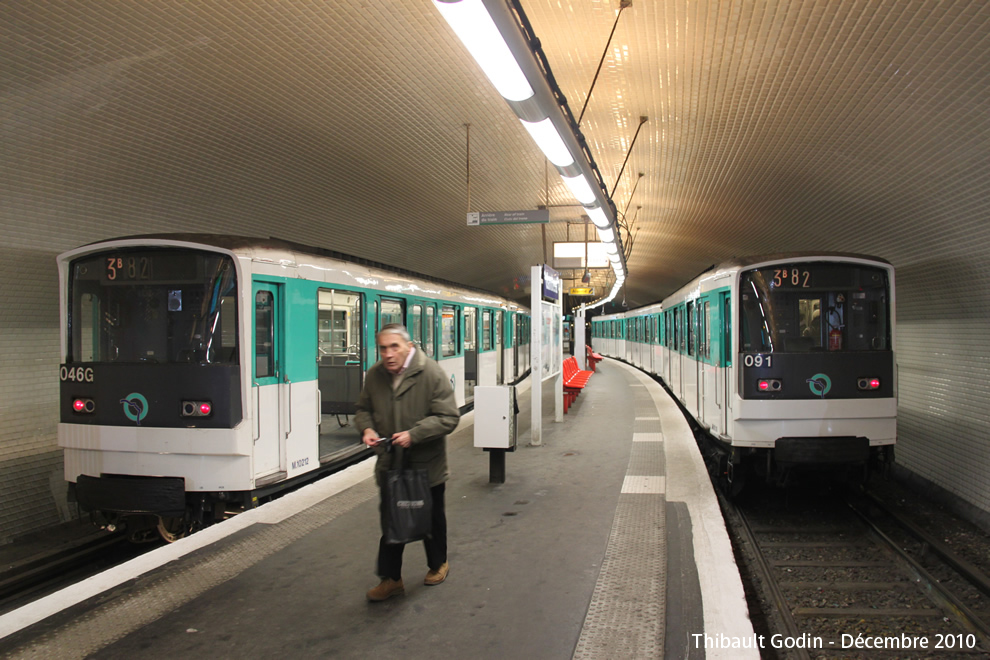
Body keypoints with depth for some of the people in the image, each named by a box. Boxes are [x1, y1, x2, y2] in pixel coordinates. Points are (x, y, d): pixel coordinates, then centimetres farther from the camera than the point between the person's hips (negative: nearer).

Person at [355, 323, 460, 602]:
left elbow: (448, 417, -19)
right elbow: (363, 409, 11)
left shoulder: (431, 373, -19)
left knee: (432, 517, 17)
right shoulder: (374, 375, -4)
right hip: (390, 464, 3)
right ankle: (391, 579, 20)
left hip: (427, 464, -3)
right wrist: (366, 428, -11)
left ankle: (438, 564, 40)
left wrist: (414, 435, -27)